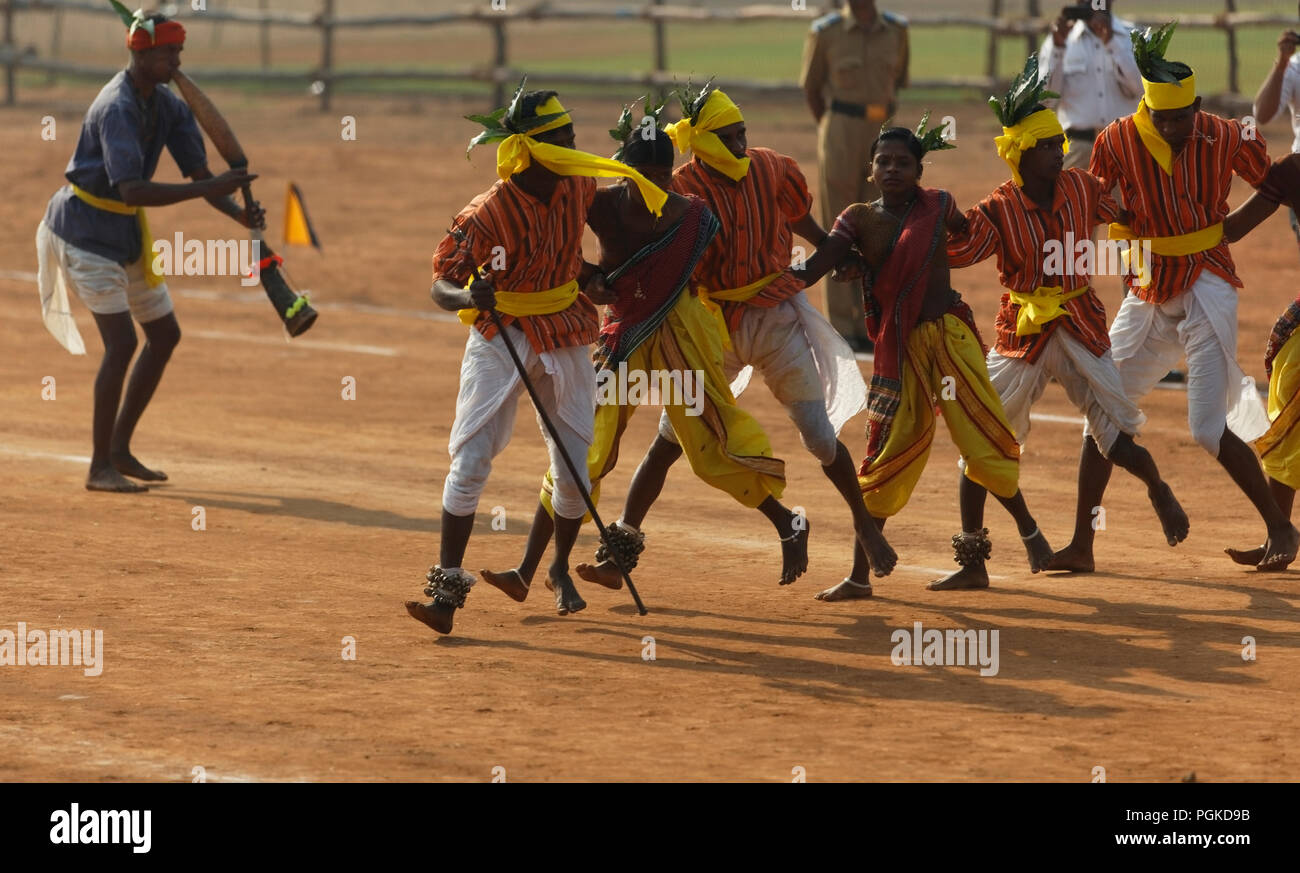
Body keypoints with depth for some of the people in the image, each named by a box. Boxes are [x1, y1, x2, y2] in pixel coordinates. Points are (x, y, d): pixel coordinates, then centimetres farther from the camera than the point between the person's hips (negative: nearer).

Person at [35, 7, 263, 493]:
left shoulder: (169, 106, 2)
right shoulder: (118, 109, -26)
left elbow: (197, 171, -1)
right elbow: (131, 190, -36)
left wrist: (239, 215, -19)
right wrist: (208, 190, -39)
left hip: (126, 234, 9)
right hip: (86, 230, -9)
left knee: (165, 334, 11)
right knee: (121, 341, -17)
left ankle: (120, 449, 21)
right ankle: (100, 467, -10)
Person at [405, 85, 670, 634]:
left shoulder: (579, 189, -5)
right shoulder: (488, 214, -22)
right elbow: (441, 285, -24)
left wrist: (587, 272, 13)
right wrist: (468, 296, -42)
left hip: (565, 341, 4)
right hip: (500, 341, -4)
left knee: (575, 473, 7)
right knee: (470, 461, -11)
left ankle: (561, 570, 32)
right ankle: (447, 588, -8)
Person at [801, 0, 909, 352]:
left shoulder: (896, 30, 3)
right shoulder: (826, 32, -6)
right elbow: (811, 87, 4)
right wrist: (832, 137, 8)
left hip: (883, 139, 3)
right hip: (840, 138, -3)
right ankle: (841, 329, 5)